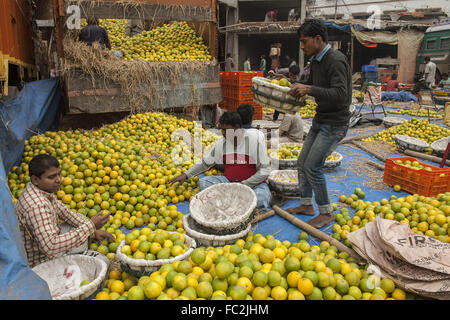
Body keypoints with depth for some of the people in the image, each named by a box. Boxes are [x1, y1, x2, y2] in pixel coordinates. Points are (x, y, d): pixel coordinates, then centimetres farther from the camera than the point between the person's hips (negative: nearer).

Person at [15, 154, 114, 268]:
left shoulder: (44, 190, -6)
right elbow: (50, 247, -44)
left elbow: (64, 212, 6)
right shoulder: (37, 205, -36)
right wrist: (90, 226, -37)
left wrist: (94, 230, -3)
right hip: (41, 262, -9)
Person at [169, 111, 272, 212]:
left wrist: (244, 184, -18)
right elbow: (205, 162, 11)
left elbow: (265, 171, -12)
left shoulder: (254, 140, -13)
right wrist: (186, 175, 1)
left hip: (253, 183, -4)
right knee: (203, 182, -16)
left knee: (260, 199, -36)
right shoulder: (221, 143, 1)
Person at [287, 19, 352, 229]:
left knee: (313, 166, -12)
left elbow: (340, 94, -31)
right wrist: (295, 86, 9)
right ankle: (306, 205, 26)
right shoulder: (316, 60, 9)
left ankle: (326, 213, 5)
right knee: (302, 163, 11)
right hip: (320, 119, 9)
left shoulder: (336, 61, -20)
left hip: (335, 123, -9)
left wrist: (309, 90, -35)